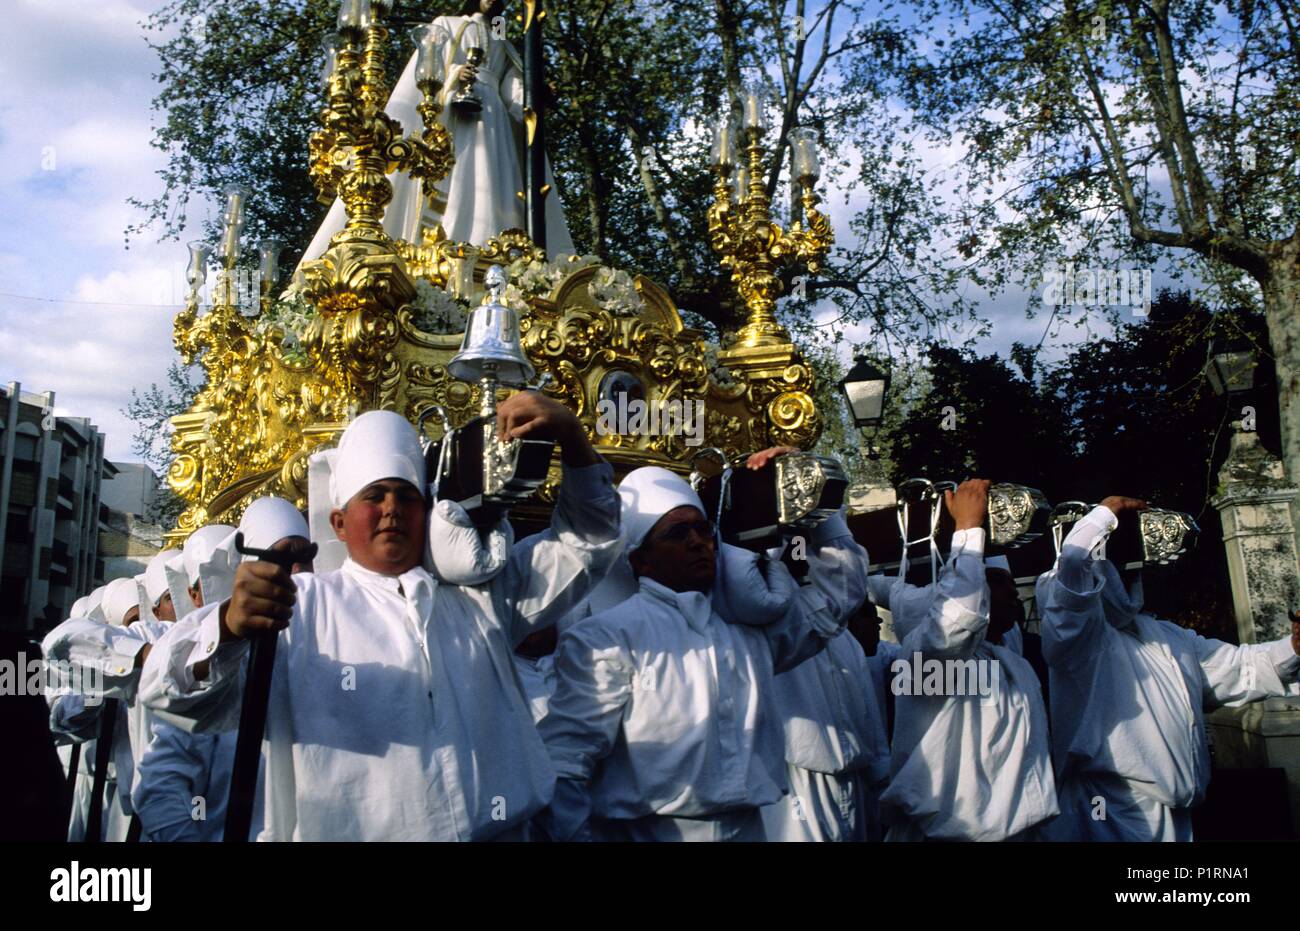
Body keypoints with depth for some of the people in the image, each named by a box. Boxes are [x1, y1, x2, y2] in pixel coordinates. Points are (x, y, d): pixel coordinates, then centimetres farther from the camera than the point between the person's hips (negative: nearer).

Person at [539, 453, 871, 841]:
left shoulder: (749, 622, 9)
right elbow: (564, 761, -13)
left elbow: (837, 592, 19)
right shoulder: (607, 636, -11)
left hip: (748, 828, 6)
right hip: (649, 832, -6)